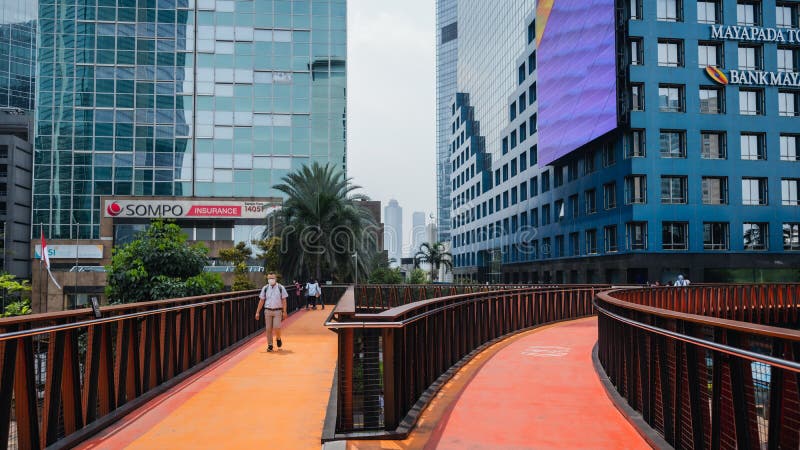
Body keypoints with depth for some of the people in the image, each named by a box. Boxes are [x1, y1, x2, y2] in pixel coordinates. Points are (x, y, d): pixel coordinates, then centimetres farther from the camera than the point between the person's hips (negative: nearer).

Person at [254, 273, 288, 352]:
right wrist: (257, 312, 4)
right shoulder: (265, 288, 5)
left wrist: (284, 312, -6)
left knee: (276, 327, -11)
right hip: (268, 310, 2)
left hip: (277, 311, -2)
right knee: (268, 329, 2)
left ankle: (278, 339, 19)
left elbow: (284, 300, -1)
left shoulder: (281, 288, -1)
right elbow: (261, 301, 8)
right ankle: (270, 345, 13)